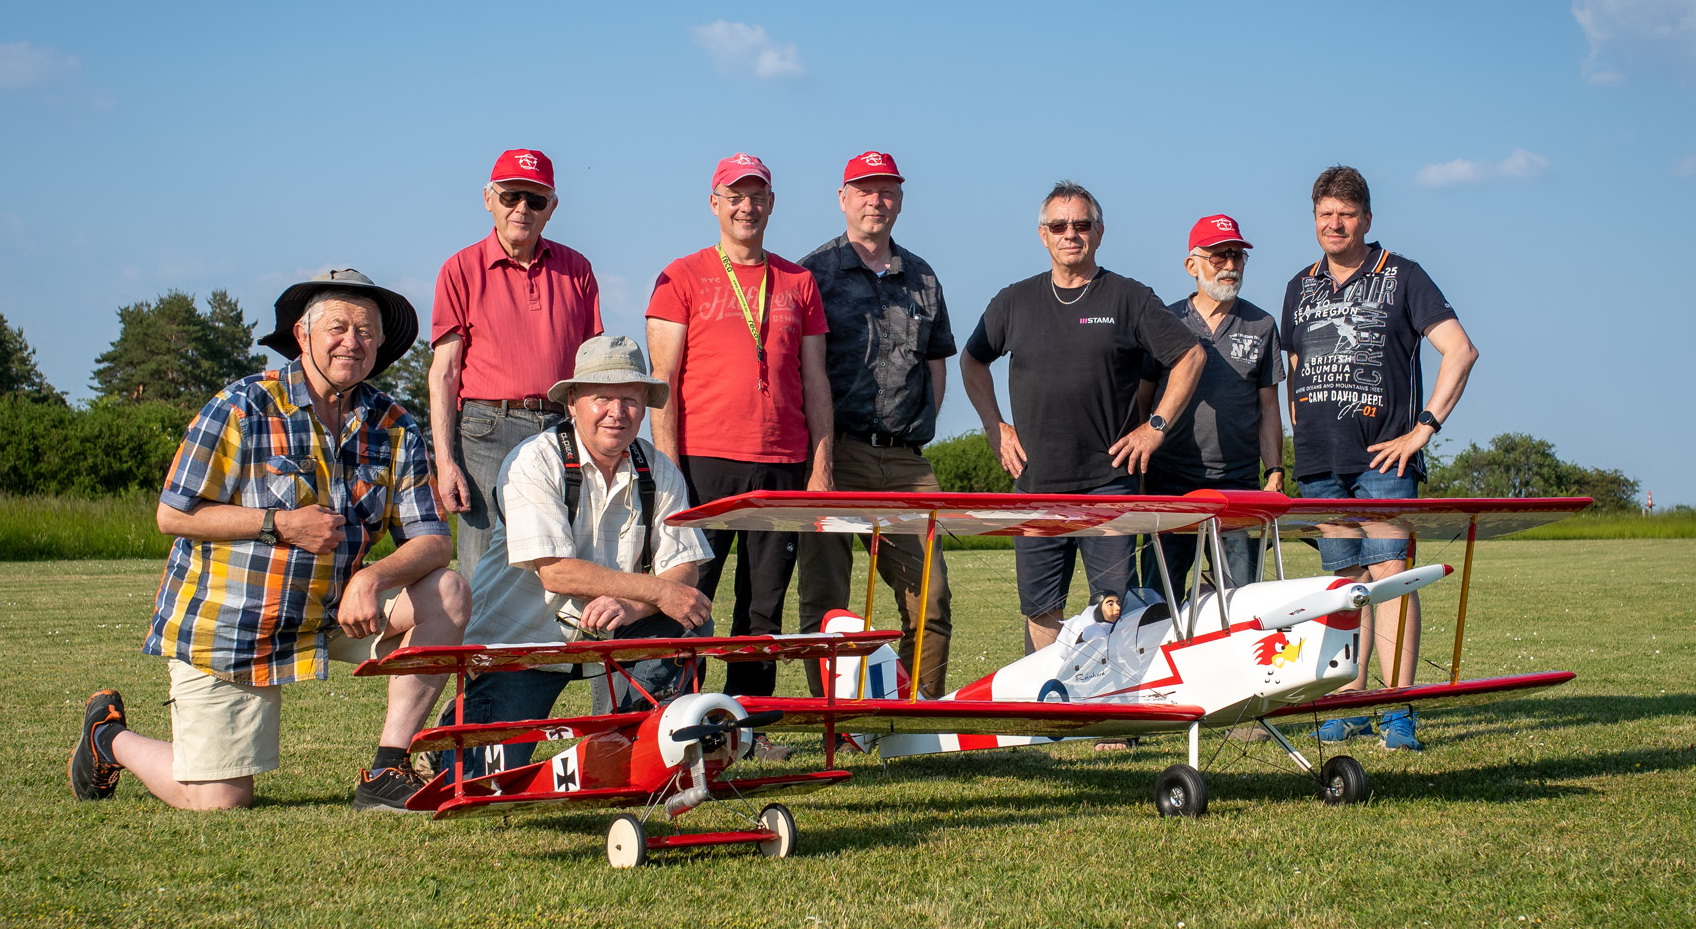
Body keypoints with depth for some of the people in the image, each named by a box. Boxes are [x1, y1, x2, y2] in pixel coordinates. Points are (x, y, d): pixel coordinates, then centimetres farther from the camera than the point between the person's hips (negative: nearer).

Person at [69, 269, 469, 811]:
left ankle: (387, 772, -10)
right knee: (218, 802, -6)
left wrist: (373, 577, -29)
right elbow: (174, 515, -14)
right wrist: (279, 524, -22)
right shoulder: (242, 408, -13)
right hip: (224, 625, -4)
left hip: (330, 617, 5)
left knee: (447, 594, -16)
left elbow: (432, 542, -8)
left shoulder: (394, 429, -2)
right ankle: (109, 737, 27)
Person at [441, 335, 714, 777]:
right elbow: (555, 571, -24)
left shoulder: (658, 471, -2)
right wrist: (657, 590, -25)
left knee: (688, 623, -20)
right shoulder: (534, 462, -16)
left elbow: (683, 570, -8)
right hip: (521, 639, -4)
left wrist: (629, 606, -30)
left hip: (608, 634, 4)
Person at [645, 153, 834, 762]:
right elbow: (663, 379, 0)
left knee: (766, 603, 5)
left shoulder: (798, 283, 15)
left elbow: (815, 381, 14)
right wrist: (668, 467, -8)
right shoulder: (682, 278, 5)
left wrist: (821, 463, 6)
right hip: (705, 461, -3)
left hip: (782, 467, 3)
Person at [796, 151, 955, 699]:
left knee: (929, 594, 0)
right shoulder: (814, 273, 4)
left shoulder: (921, 278, 18)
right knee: (825, 597, -4)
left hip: (906, 459, 4)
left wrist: (922, 427, 13)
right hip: (837, 453, -4)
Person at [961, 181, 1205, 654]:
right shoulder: (1014, 302, 11)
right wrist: (995, 427, 14)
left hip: (1110, 478, -3)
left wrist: (1156, 425, 1)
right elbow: (973, 362, 24)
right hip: (1036, 481, 3)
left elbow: (1190, 356, 6)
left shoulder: (1129, 299, 3)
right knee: (1040, 610, 4)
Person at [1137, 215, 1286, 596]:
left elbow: (1268, 408, 12)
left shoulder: (1260, 326, 11)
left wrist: (1275, 472, 2)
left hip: (1239, 483, 1)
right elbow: (1140, 403, 10)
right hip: (1170, 481, -1)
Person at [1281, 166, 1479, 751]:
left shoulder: (1400, 277, 2)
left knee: (1389, 574, -12)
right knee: (1346, 581, 6)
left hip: (1384, 456, -4)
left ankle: (1399, 712, -14)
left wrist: (1424, 427, -9)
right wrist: (1299, 425, 13)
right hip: (1320, 462, 4)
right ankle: (1349, 706, 9)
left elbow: (1460, 351, -4)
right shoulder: (1300, 288, 17)